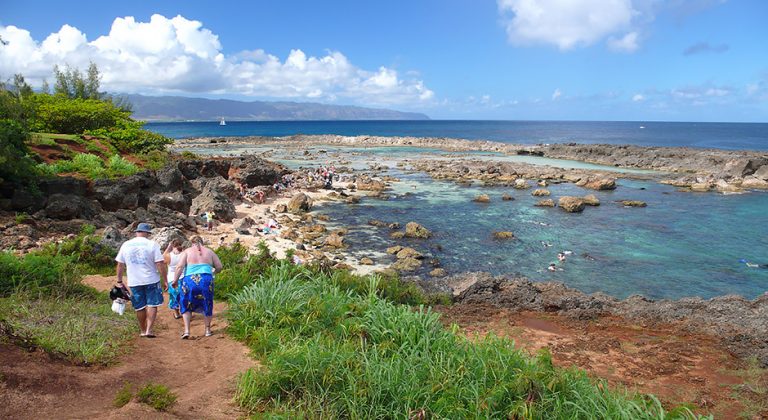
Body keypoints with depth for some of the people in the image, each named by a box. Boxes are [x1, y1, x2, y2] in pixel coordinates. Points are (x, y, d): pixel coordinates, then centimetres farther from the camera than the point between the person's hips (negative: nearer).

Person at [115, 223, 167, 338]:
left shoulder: (126, 245, 5)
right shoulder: (152, 244, -6)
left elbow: (120, 265, 8)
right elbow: (160, 264, -11)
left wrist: (119, 281, 17)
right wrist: (165, 280, -5)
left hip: (134, 282, 3)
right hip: (151, 280, -3)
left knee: (140, 307, 14)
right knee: (152, 305, 5)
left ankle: (143, 331, 24)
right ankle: (149, 330, -4)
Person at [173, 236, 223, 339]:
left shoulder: (187, 251, 8)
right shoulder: (209, 252, 13)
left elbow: (180, 267, -3)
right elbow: (219, 267, 12)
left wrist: (175, 280, 2)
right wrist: (213, 272, 31)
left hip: (189, 280, -1)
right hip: (206, 280, 1)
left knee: (186, 306, 16)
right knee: (207, 305, 16)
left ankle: (186, 330, 7)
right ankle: (207, 330, 24)